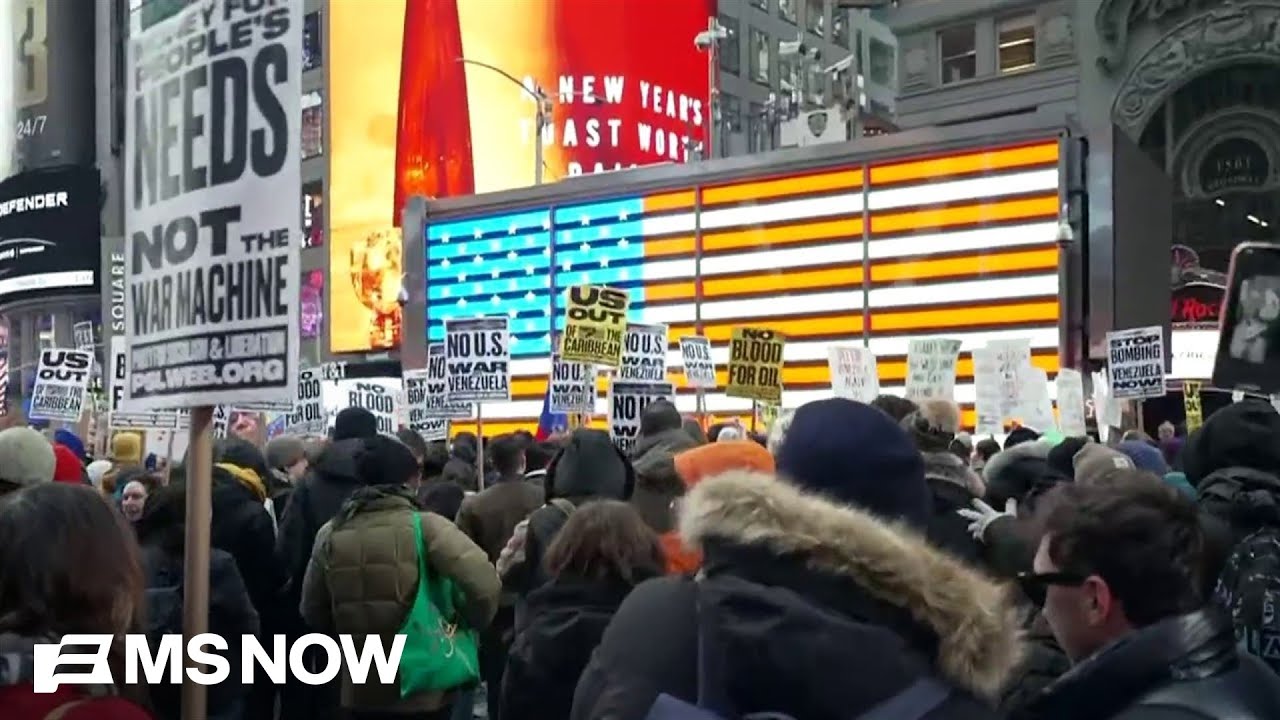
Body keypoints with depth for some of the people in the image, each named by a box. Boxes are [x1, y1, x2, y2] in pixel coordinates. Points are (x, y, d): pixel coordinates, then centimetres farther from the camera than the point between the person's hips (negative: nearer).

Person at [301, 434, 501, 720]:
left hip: (361, 690, 3)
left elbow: (312, 611, 8)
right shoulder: (423, 525, -14)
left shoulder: (330, 533, 0)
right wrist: (470, 623, -6)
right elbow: (484, 582, -25)